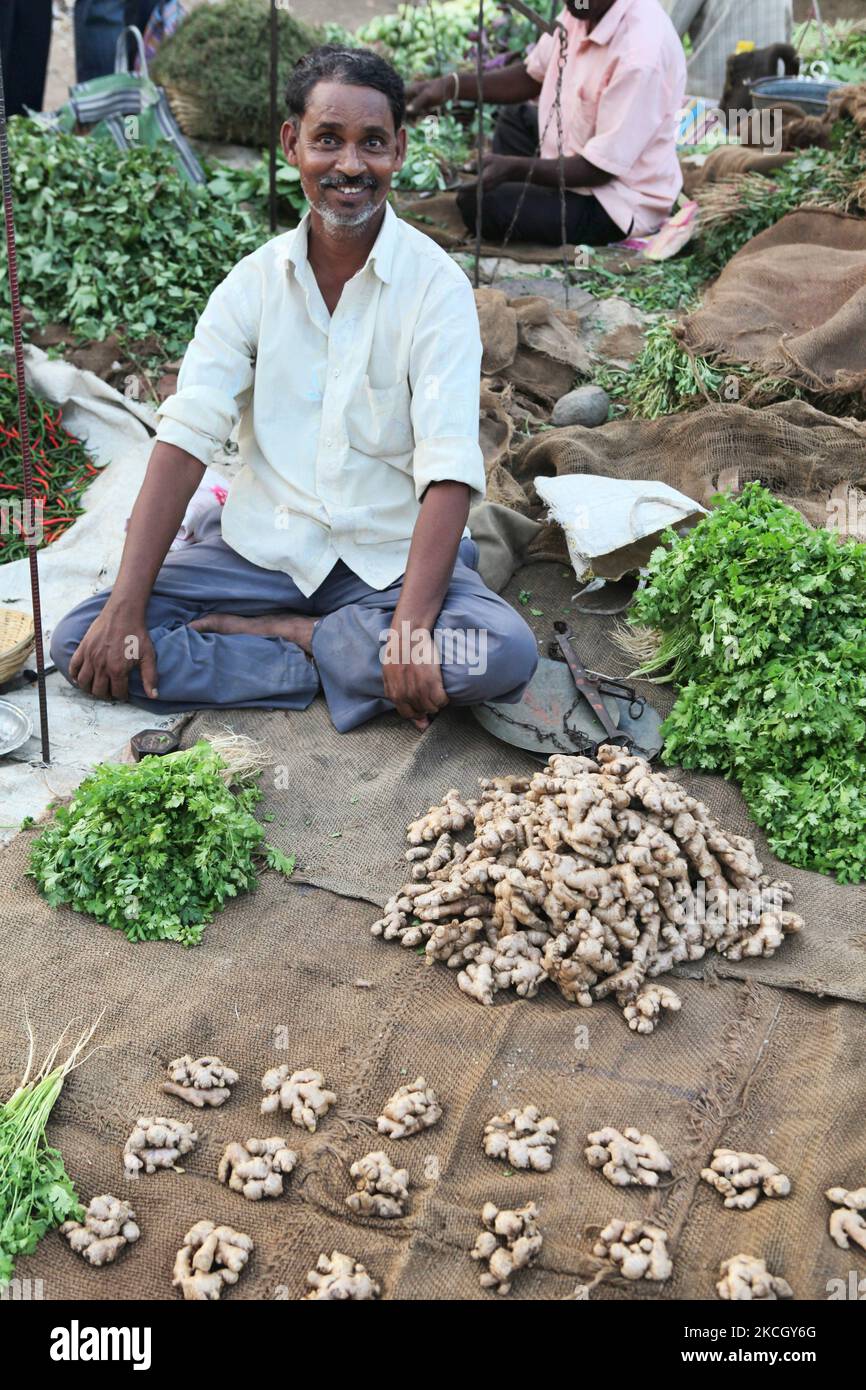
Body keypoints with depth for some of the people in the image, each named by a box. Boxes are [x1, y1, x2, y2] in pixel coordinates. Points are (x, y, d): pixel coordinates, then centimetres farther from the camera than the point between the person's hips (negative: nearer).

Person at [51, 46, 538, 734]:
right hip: (263, 546, 2)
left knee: (505, 653, -31)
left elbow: (450, 468, -19)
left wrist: (411, 626, -32)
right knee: (81, 643, -15)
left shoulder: (435, 284, -9)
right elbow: (187, 434, -7)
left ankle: (252, 632, -14)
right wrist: (127, 608, -17)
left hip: (393, 556, -2)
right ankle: (335, 657, -14)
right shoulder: (255, 280, 1)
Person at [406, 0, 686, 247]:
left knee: (479, 203, -19)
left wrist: (511, 167, -32)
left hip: (621, 202, -9)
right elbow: (532, 77, 8)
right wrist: (451, 86, -5)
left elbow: (600, 169, -27)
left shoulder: (641, 53, -31)